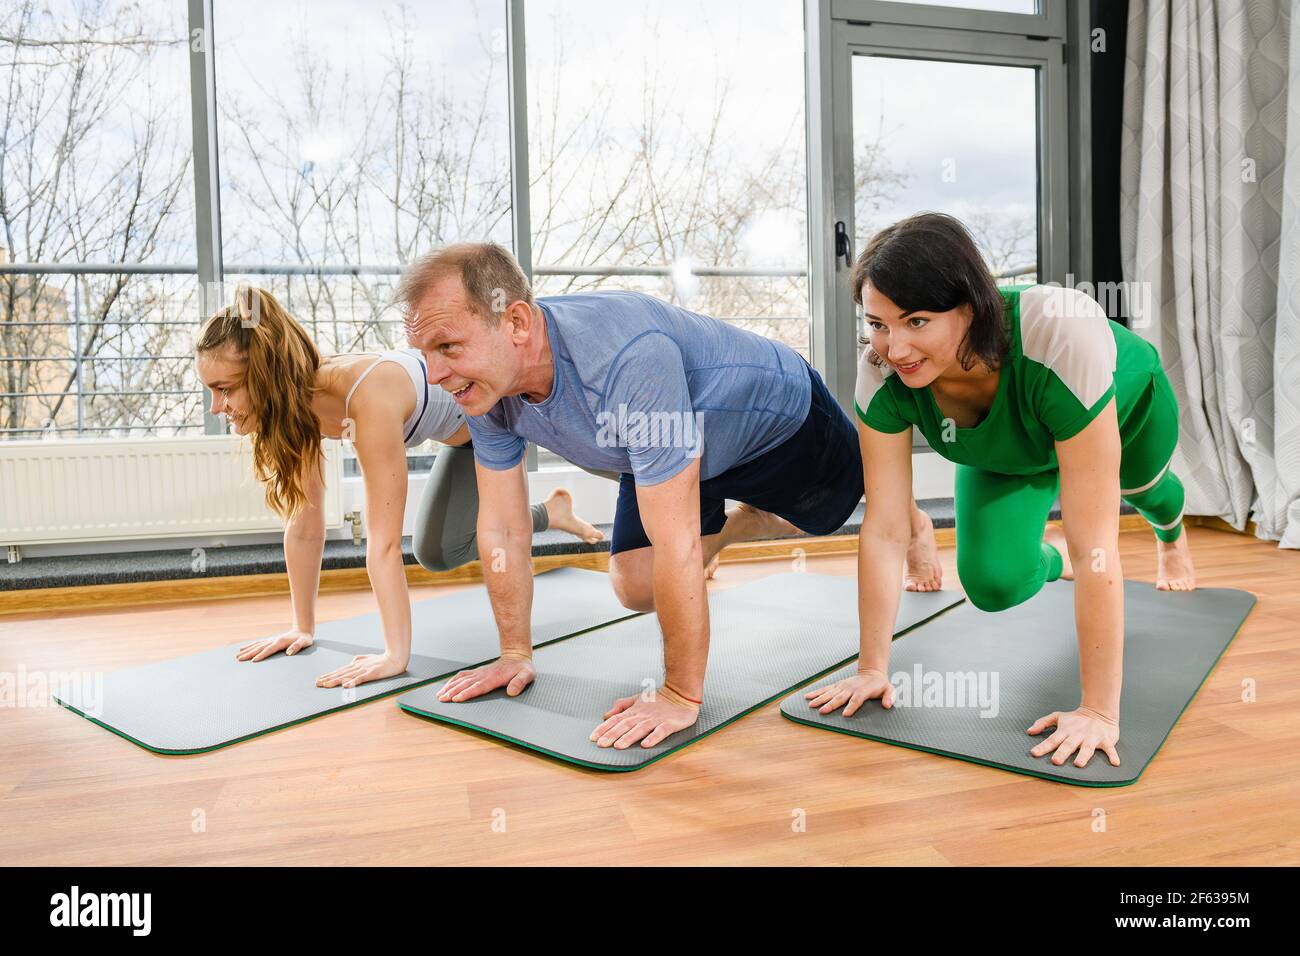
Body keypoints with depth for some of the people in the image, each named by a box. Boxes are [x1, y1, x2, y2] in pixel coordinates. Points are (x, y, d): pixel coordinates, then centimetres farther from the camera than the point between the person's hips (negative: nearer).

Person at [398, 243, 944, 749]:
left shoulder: (628, 358, -48)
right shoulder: (486, 383, -25)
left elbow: (677, 545, -44)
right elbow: (502, 529, -14)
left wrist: (680, 696, -37)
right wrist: (515, 654, -9)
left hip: (782, 418, -4)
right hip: (679, 449, 5)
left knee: (832, 510, 23)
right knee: (635, 588, -2)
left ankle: (914, 526, 60)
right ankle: (721, 532, 31)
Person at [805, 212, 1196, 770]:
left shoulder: (1062, 339, -49)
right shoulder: (882, 373, -38)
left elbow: (1094, 544, -47)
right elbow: (883, 530, -31)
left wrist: (1099, 711, -44)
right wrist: (872, 669, -27)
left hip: (1126, 405, -1)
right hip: (1004, 456, 2)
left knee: (1140, 486, 30)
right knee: (992, 583, -17)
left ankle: (1171, 536, 71)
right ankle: (1049, 554, 22)